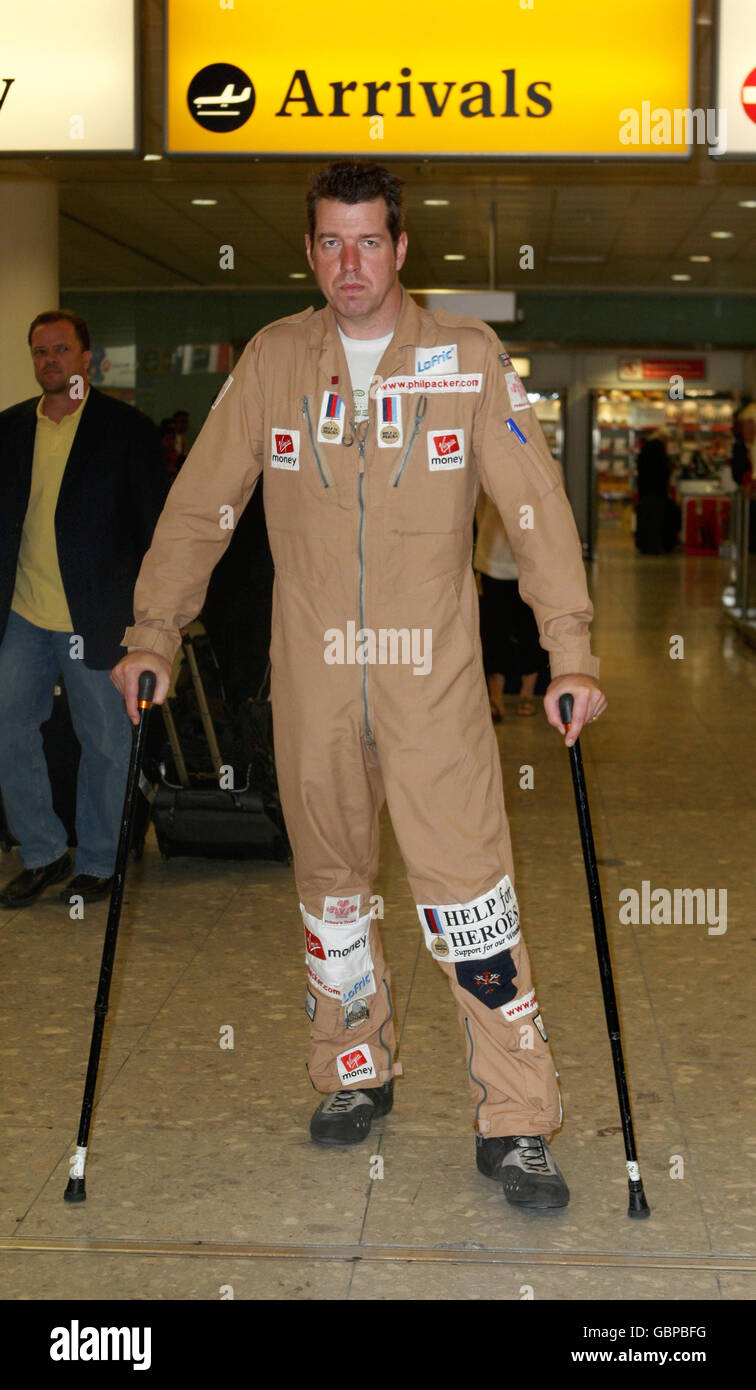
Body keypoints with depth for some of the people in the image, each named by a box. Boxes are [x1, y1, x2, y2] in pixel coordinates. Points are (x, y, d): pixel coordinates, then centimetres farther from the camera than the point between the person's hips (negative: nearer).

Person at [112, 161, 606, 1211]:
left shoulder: (469, 357, -1)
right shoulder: (272, 360, 5)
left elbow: (537, 505, -3)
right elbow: (199, 505, 8)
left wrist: (571, 652, -10)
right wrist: (153, 635, 3)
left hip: (436, 680, -2)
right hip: (312, 680, 3)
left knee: (469, 891, -7)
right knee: (329, 884, 13)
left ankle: (517, 1124, 2)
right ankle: (355, 1075, 32)